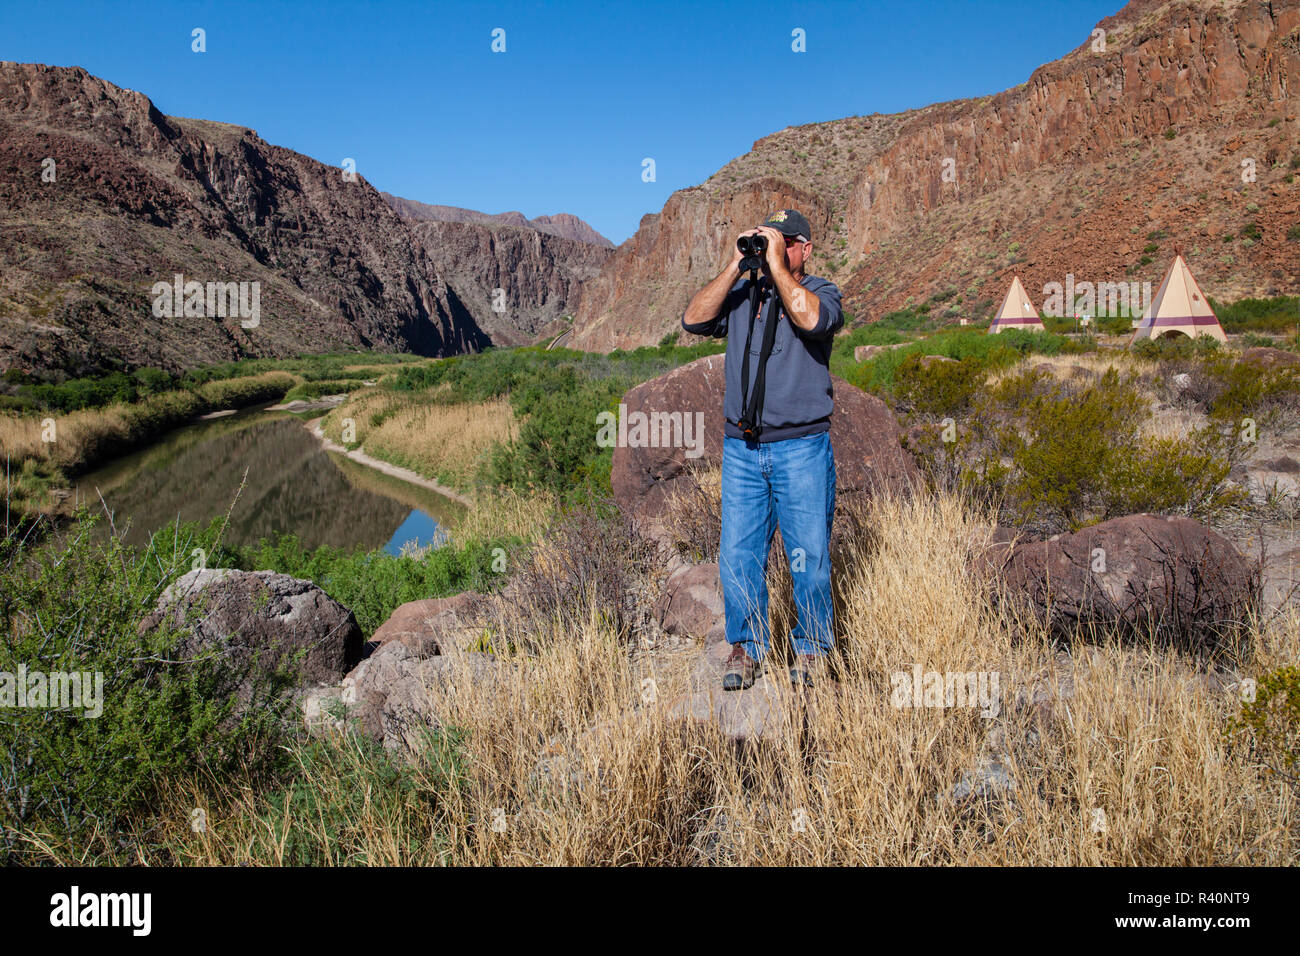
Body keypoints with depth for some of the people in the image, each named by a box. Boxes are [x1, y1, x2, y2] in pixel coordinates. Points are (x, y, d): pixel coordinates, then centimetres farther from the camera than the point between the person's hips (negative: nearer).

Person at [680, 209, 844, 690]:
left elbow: (811, 317, -20)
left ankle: (812, 649, 20)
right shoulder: (740, 294, 14)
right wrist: (736, 266, -5)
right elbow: (695, 319, -3)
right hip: (741, 448, 3)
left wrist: (776, 263, -12)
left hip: (802, 448, -3)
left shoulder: (821, 292, 4)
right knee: (738, 554, 4)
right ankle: (746, 646, 20)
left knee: (808, 556, 3)